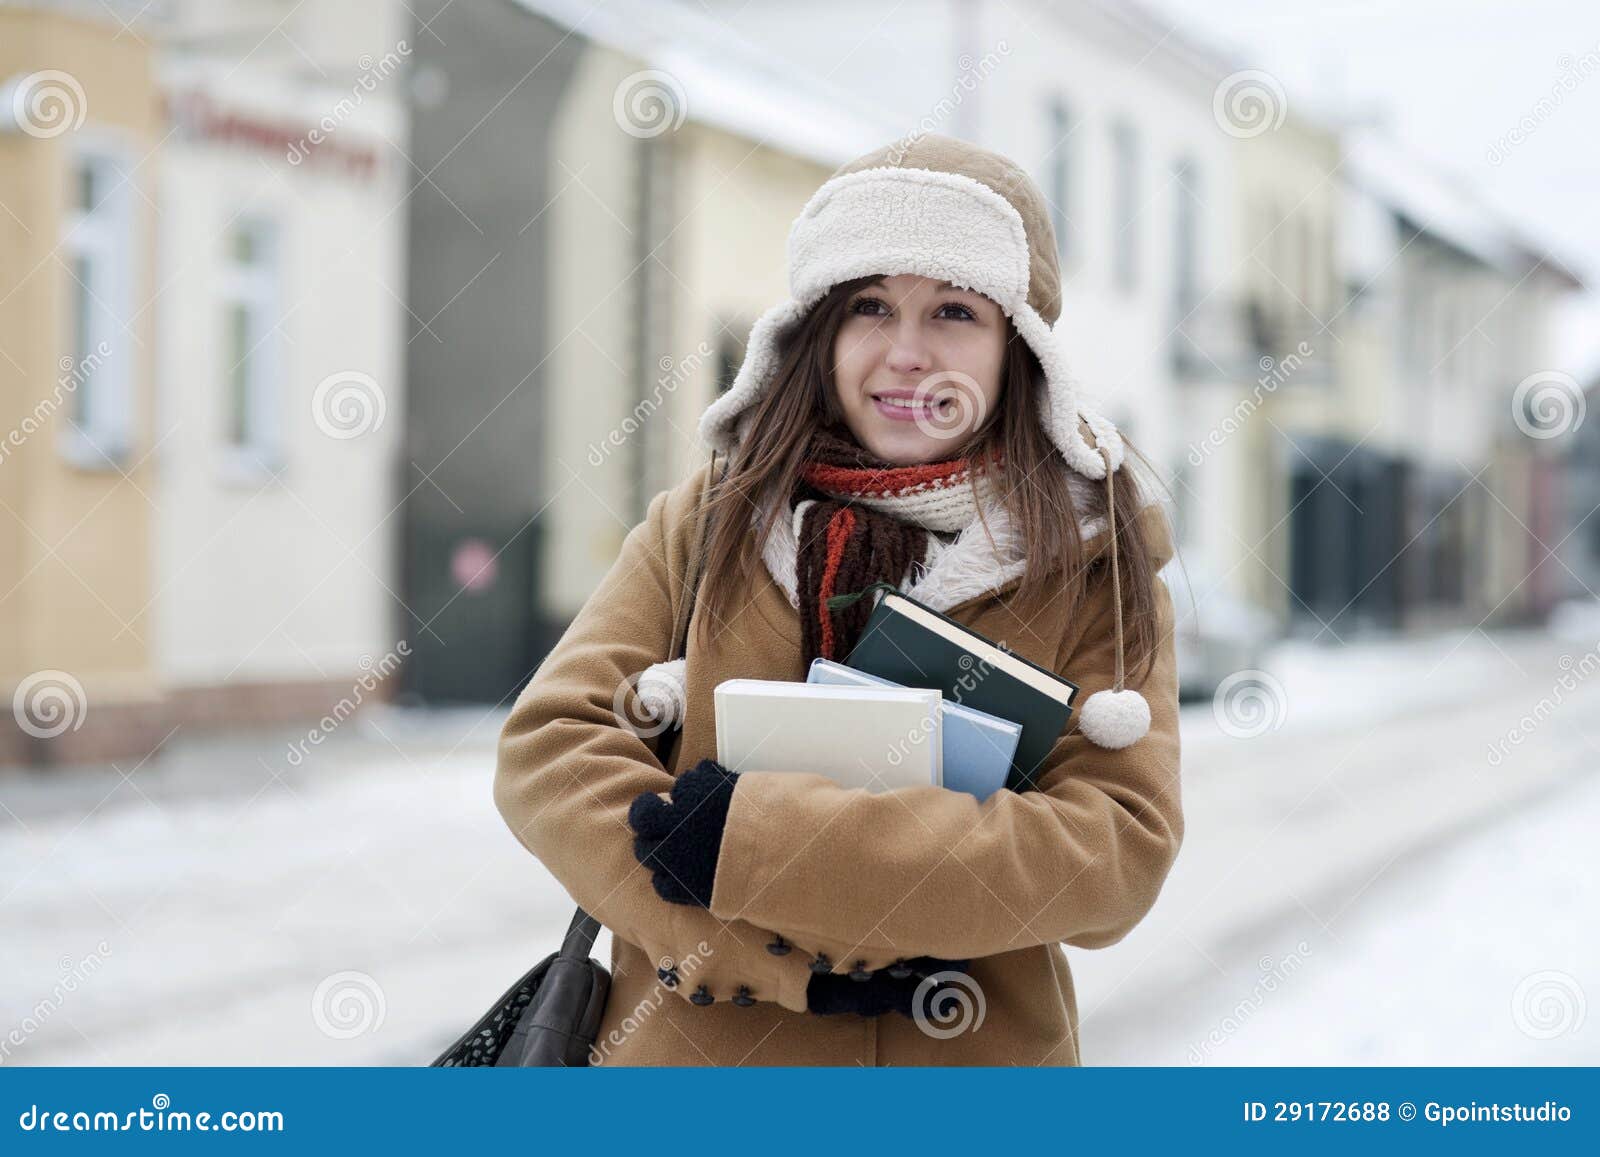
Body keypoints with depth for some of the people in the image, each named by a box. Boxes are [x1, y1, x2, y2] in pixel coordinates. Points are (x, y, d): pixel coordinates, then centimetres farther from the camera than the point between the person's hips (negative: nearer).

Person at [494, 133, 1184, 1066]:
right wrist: (773, 956, -20)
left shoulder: (1096, 564, -4)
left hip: (973, 1055, -1)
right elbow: (548, 746, -7)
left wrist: (762, 840, -23)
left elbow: (1121, 854, -15)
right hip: (688, 1046, 1)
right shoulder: (705, 522, 0)